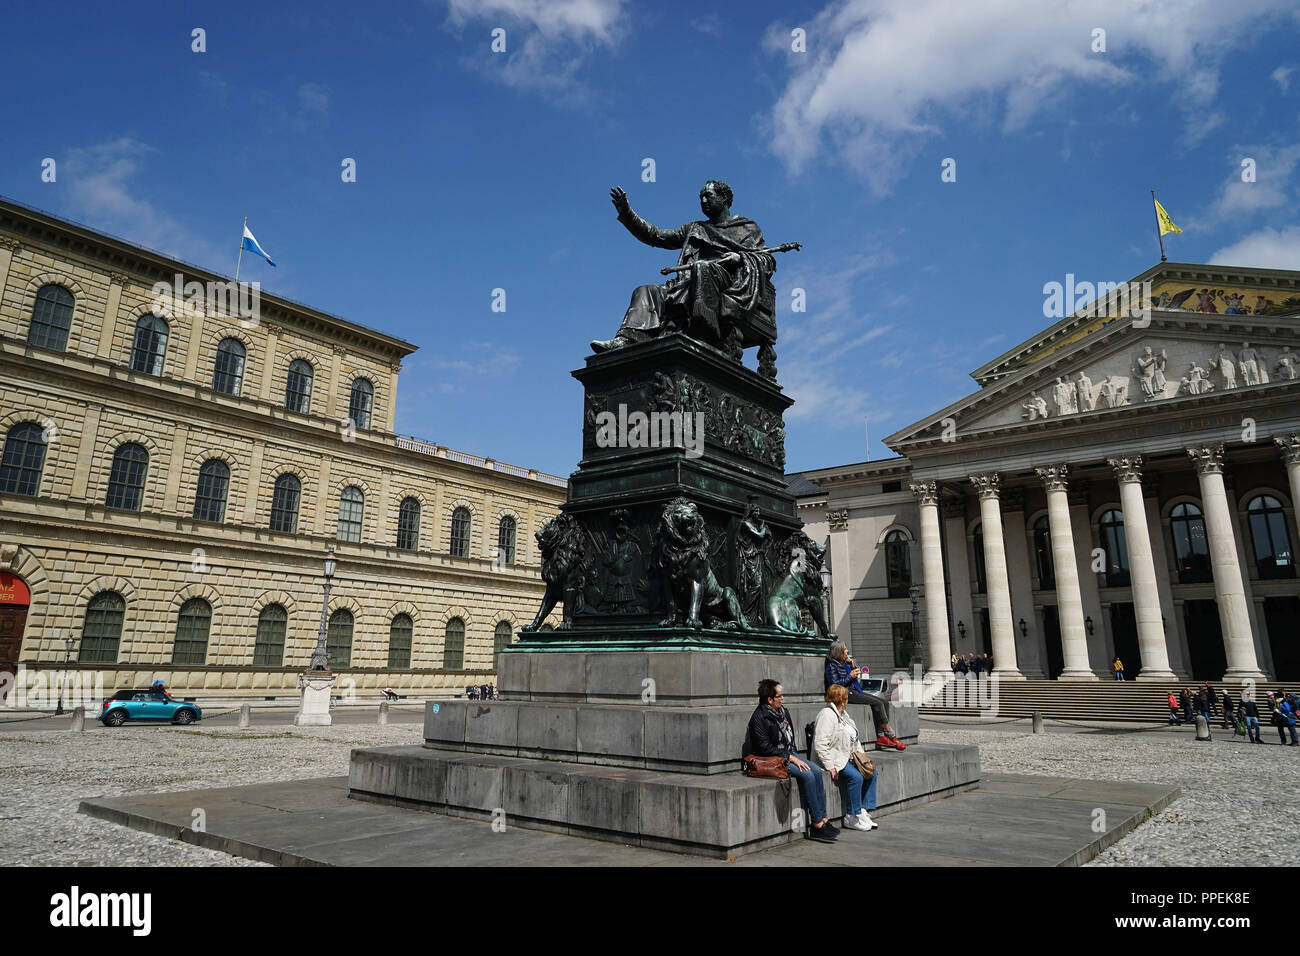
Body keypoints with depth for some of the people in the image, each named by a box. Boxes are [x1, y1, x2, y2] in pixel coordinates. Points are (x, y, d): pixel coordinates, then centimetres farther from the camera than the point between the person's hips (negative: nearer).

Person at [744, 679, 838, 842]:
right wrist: (790, 758, -18)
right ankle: (817, 824, -18)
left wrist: (795, 755, 6)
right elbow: (766, 748, -18)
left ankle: (822, 819, -12)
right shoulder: (759, 717, -15)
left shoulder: (783, 711, 10)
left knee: (817, 772, -14)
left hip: (790, 755, 8)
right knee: (808, 775, -24)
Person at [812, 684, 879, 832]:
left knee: (871, 773, -1)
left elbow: (854, 737, 24)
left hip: (848, 757, 10)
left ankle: (863, 811, 3)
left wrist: (861, 754, 9)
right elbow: (820, 744, -24)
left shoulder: (842, 714, 15)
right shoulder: (827, 715, -17)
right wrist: (831, 767, -26)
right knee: (856, 777, -26)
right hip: (835, 759, -10)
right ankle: (852, 818, -13)